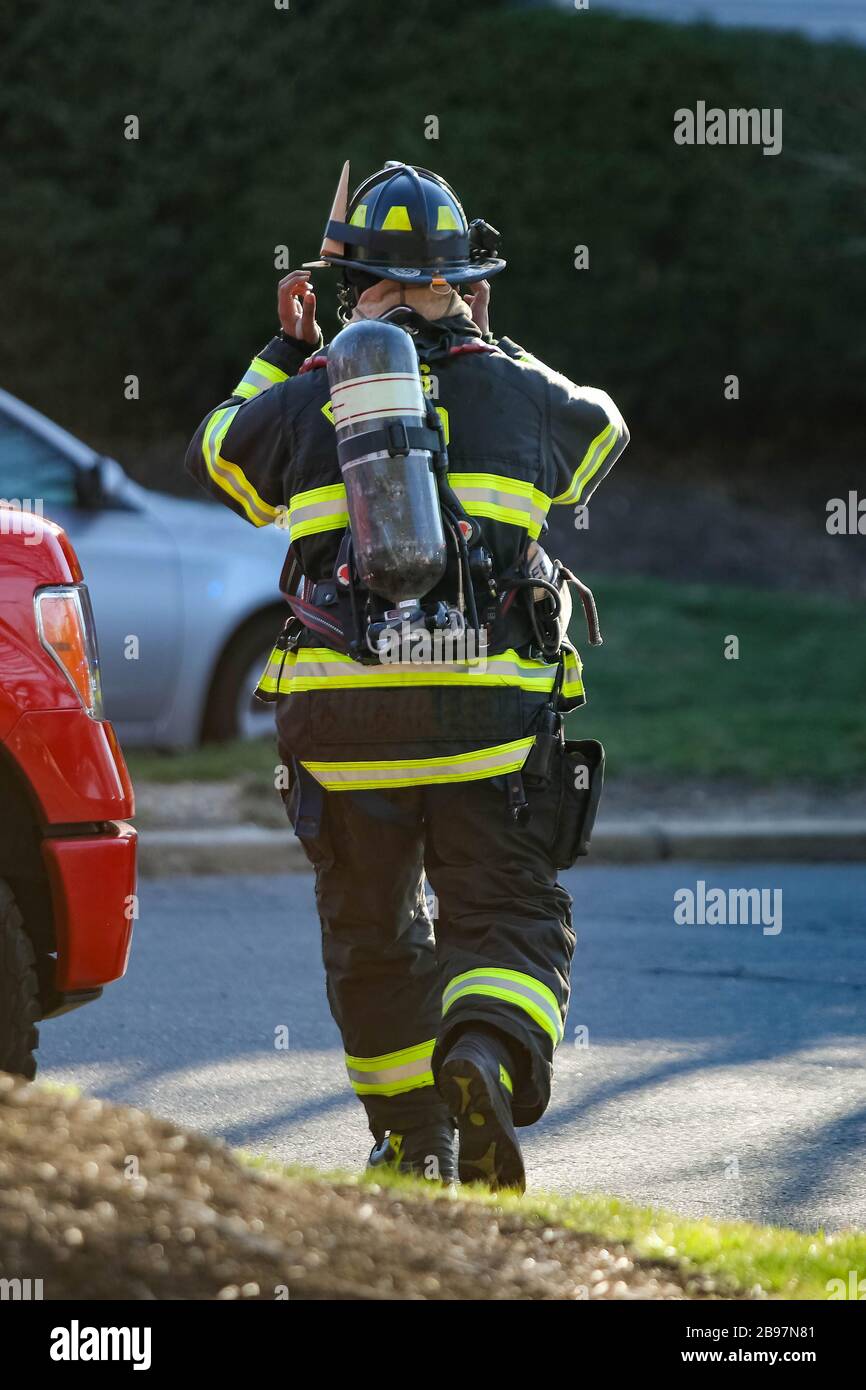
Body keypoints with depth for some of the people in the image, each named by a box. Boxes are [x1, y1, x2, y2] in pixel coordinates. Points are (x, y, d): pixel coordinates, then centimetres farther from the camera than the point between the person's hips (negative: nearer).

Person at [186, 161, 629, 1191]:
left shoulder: (305, 401, 7)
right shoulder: (518, 394, 8)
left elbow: (218, 456, 28)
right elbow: (600, 433, 32)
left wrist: (283, 353, 39)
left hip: (342, 712, 1)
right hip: (495, 710, -1)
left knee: (371, 932, 17)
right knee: (508, 919, 2)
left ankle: (411, 1140, 24)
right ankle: (489, 1061, -29)